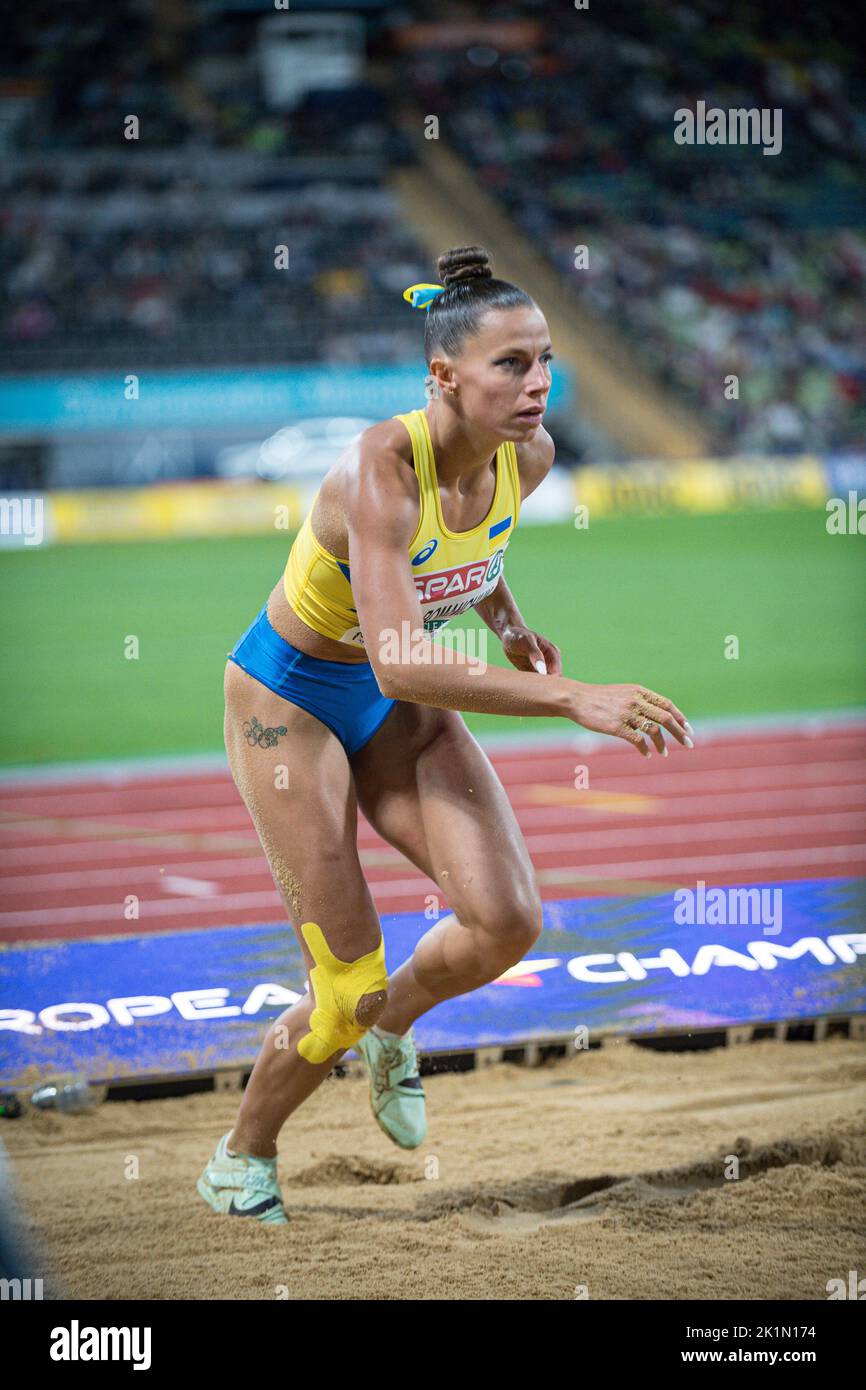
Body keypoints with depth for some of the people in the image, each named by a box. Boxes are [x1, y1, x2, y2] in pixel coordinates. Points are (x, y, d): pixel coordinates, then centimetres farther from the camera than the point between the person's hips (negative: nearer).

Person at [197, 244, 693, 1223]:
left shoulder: (527, 457, -13)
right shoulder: (380, 466, -34)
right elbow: (400, 662, -45)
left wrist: (508, 623, 9)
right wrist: (571, 698, -51)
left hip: (398, 701, 6)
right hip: (289, 700, -6)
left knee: (508, 921, -13)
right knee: (348, 989, -6)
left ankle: (391, 1029, 19)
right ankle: (238, 1163, 20)